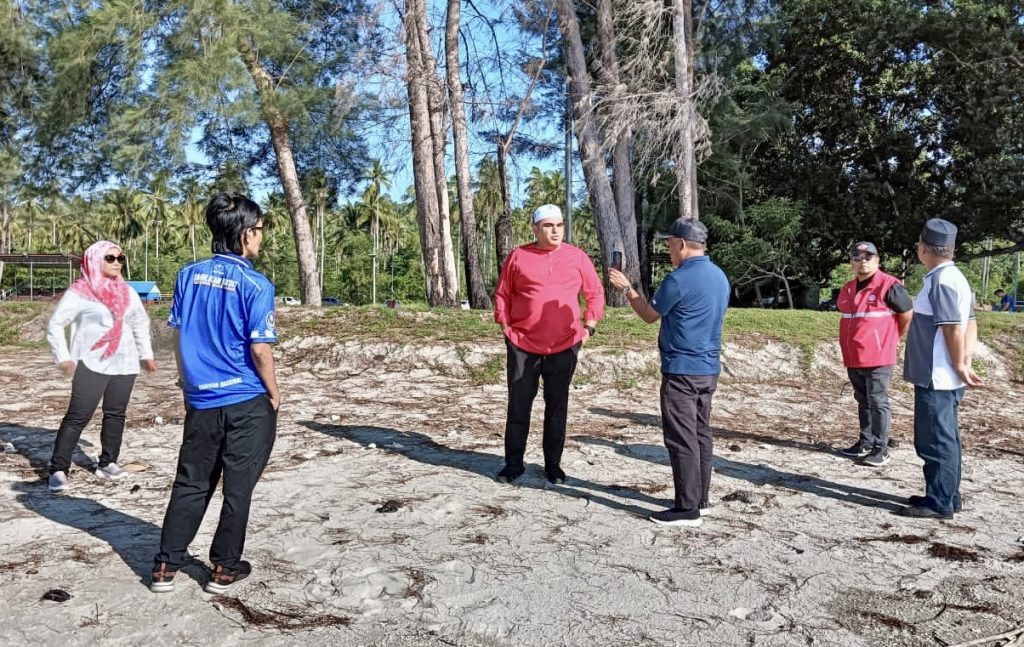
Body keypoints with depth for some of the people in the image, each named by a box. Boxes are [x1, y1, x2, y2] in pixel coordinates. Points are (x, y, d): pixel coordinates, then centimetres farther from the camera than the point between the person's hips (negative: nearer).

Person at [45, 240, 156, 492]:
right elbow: (55, 325, -3)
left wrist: (146, 355, 21)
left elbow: (141, 324, 24)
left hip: (124, 365, 6)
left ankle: (107, 463, 21)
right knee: (77, 417, -7)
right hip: (91, 365, -5)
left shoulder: (127, 292, 12)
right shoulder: (80, 291, -5)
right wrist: (64, 358, -9)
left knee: (116, 414, 10)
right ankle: (58, 469, -2)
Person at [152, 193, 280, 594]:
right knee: (238, 486, 9)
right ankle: (225, 568, 20)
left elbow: (177, 334, 7)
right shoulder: (256, 285, -15)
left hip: (200, 400, 5)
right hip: (247, 402, -5)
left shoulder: (189, 275, 2)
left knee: (191, 483, 17)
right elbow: (259, 349, -15)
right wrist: (274, 392, -1)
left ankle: (166, 566, 23)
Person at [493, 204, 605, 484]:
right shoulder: (518, 256, 1)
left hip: (564, 346, 1)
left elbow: (595, 292, 11)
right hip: (523, 345, 0)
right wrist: (505, 325, 1)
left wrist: (589, 325, 3)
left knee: (557, 406, 9)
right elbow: (502, 294, 9)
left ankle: (553, 463, 21)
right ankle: (513, 463, 19)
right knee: (518, 405, 6)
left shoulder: (577, 257, 3)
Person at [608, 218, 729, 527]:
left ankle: (687, 508, -1)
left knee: (682, 439, -4)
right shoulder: (720, 276, 10)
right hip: (710, 368, 9)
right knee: (701, 434, 15)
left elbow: (649, 315, -4)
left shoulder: (679, 279, -16)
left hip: (682, 370, -9)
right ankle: (700, 498, 23)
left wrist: (626, 287, 9)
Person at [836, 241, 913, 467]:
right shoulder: (847, 290, 11)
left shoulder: (889, 286, -11)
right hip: (853, 359, 7)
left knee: (878, 403, -2)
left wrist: (892, 340, 5)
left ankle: (881, 449, 4)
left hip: (878, 358, -7)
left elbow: (908, 315, -5)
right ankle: (866, 443, 25)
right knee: (863, 402, 15)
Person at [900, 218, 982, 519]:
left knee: (935, 441, -2)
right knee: (944, 439, 17)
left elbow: (954, 328, -22)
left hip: (936, 378, -10)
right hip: (943, 377, 10)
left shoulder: (940, 280, -18)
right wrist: (965, 363, 5)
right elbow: (970, 324, 13)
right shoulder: (952, 276, 13)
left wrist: (959, 366, -12)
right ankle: (946, 496, 27)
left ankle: (939, 503, 6)